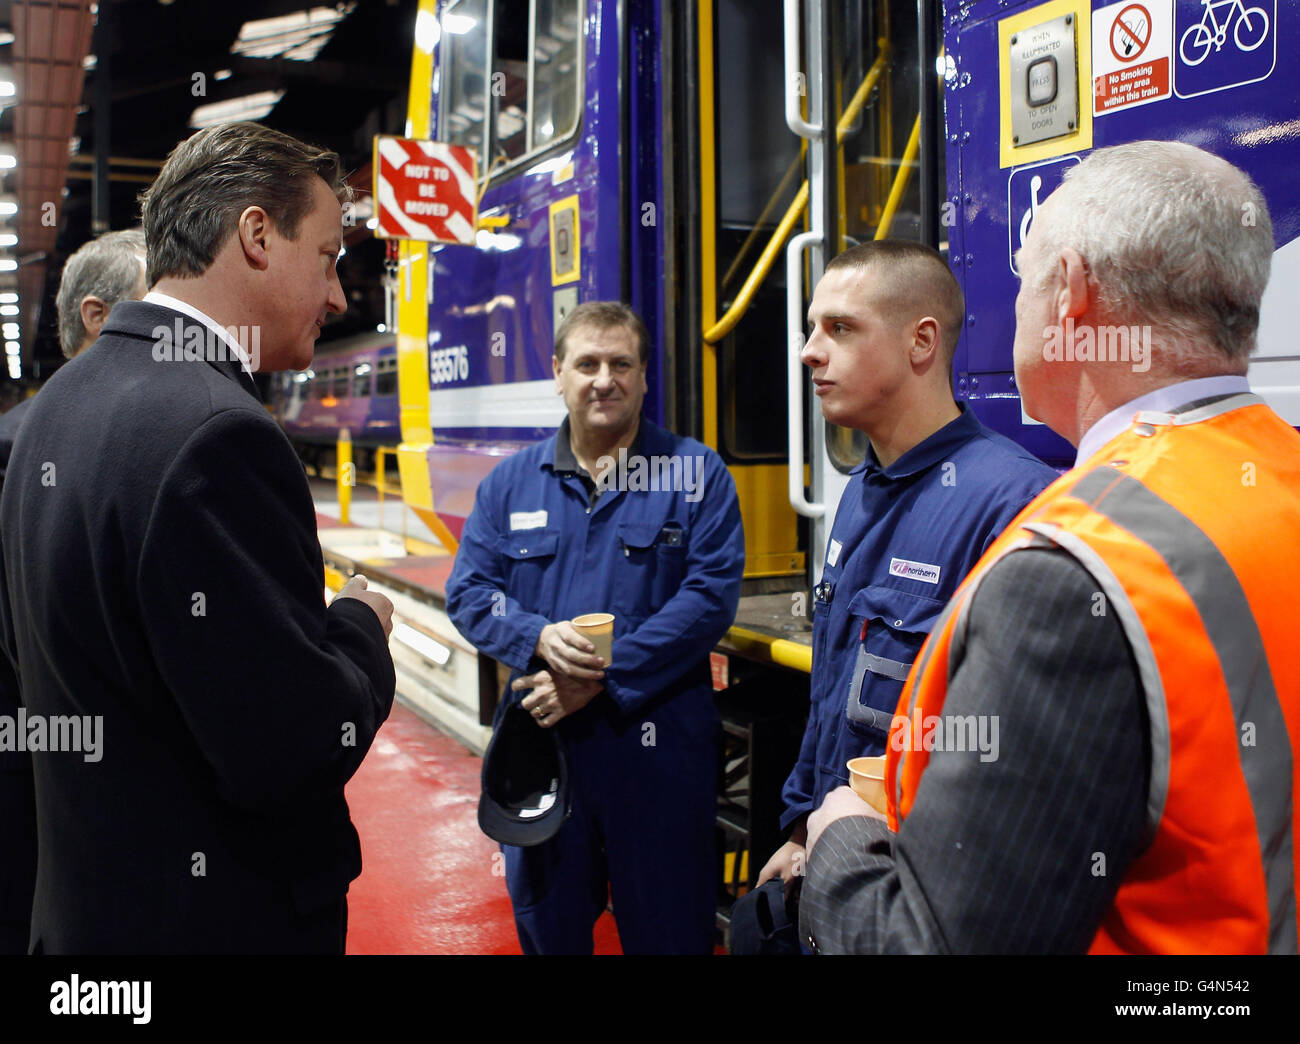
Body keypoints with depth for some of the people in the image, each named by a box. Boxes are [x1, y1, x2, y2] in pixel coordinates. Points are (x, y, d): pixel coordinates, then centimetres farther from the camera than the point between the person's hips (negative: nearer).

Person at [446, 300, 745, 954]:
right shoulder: (511, 482, 9)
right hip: (540, 738, 3)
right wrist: (537, 637, -16)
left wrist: (602, 678, -16)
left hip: (659, 746, -2)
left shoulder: (697, 473, 0)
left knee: (667, 928, 10)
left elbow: (711, 595, -10)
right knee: (545, 925, 17)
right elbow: (468, 590, 6)